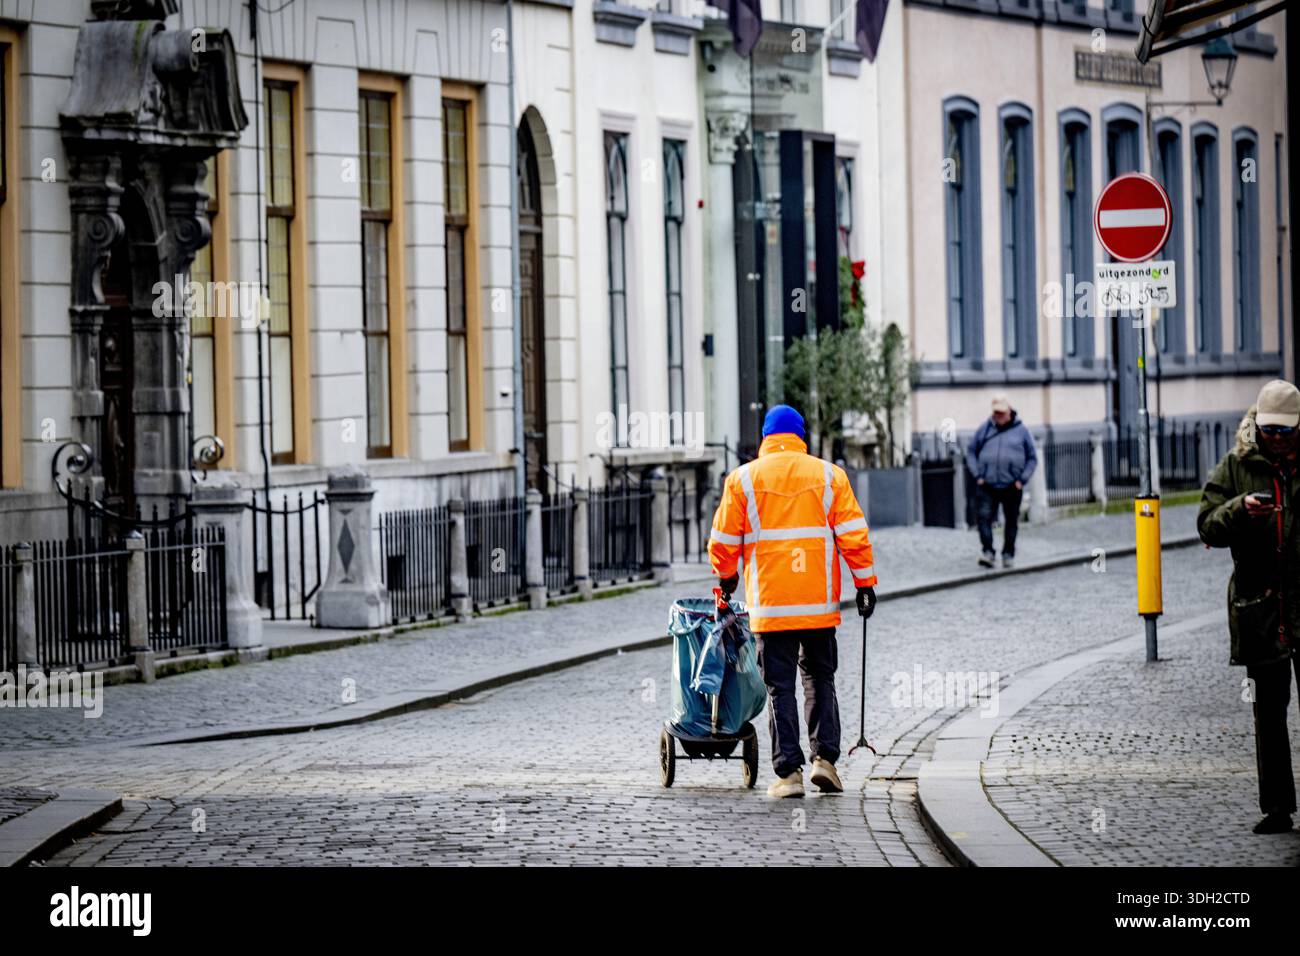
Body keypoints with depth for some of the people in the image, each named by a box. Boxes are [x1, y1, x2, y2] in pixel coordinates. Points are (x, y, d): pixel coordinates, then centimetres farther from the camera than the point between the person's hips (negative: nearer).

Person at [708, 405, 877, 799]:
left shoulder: (743, 479, 2)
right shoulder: (829, 476, 4)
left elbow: (724, 541, 5)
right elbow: (853, 534, 0)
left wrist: (727, 575, 23)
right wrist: (865, 583, 5)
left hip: (769, 604, -1)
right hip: (819, 604, 1)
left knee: (780, 688, 3)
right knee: (820, 681, 15)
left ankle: (788, 771, -3)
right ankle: (825, 758, 2)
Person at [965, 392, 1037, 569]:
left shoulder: (1021, 431, 3)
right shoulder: (984, 429, 6)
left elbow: (1032, 458, 8)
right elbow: (971, 453, 13)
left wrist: (1022, 480, -3)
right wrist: (977, 475, 1)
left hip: (1012, 487, 0)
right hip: (987, 486, 0)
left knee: (1011, 521, 7)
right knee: (984, 517, -13)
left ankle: (1008, 554, 18)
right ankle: (987, 551, -12)